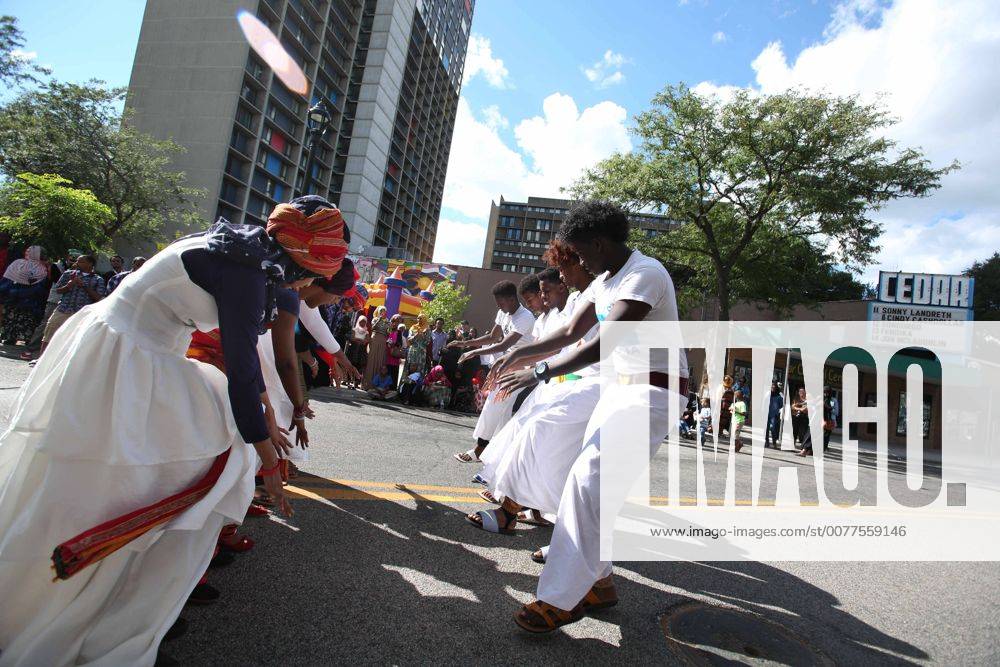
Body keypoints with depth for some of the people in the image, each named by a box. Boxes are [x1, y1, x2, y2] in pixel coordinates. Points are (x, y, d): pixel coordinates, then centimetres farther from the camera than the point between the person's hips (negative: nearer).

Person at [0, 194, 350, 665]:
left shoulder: (246, 256, 6)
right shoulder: (246, 272, -22)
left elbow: (245, 350, 13)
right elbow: (241, 371, -21)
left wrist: (265, 423, 20)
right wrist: (268, 462, -11)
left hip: (140, 359, 10)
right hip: (116, 364, -10)